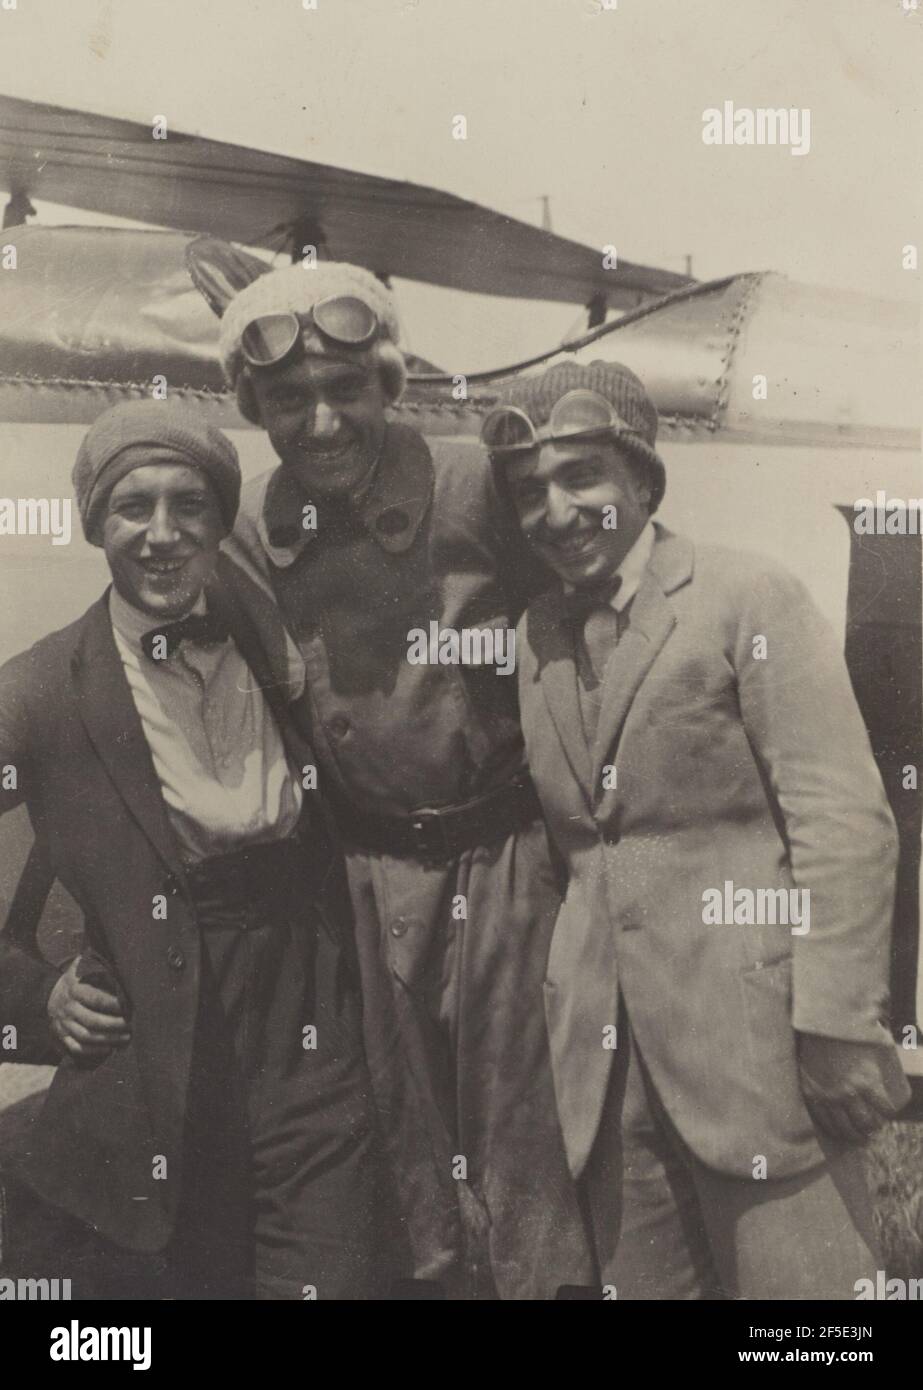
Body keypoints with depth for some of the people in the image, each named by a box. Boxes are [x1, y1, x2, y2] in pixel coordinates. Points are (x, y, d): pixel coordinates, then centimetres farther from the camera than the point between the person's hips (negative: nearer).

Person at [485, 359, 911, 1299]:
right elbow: (565, 830, 11)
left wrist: (838, 1025, -15)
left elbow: (846, 823, -11)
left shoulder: (748, 599, -6)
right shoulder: (536, 634, 11)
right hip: (607, 1054, 5)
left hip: (752, 1036, -5)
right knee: (641, 1281, 13)